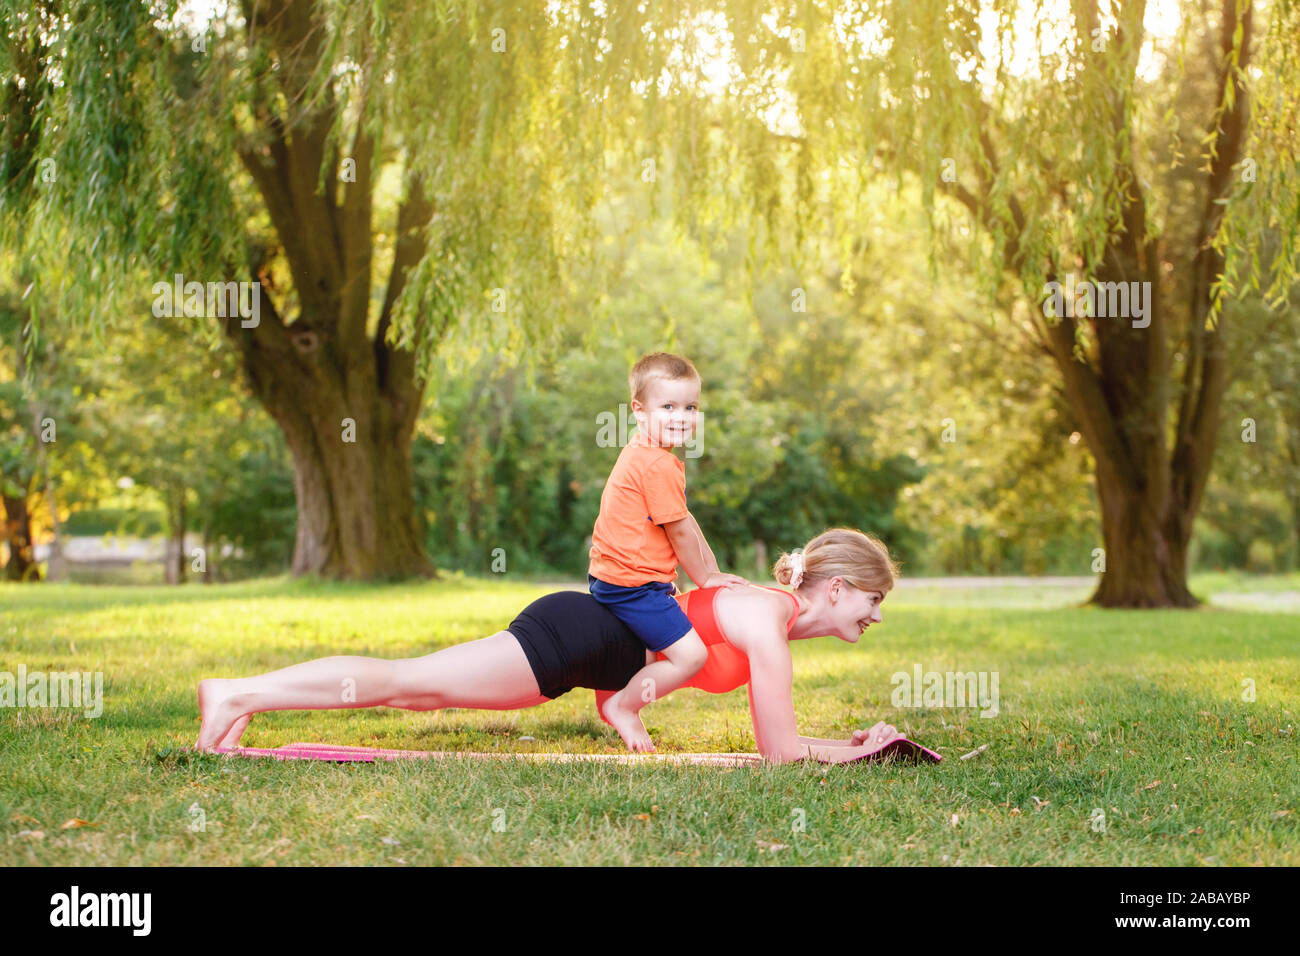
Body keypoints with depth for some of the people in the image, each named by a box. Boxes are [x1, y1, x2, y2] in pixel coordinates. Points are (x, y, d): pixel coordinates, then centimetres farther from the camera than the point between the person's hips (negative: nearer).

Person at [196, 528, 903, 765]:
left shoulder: (780, 610, 11)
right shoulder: (769, 625, -16)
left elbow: (774, 738, 20)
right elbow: (779, 752, -17)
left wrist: (853, 742, 13)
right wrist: (853, 753, -5)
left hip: (594, 635, 8)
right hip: (574, 637, -8)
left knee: (418, 693, 10)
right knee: (407, 682, -8)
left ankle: (242, 696, 14)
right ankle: (239, 694, -4)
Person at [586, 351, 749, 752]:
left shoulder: (640, 455, 14)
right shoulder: (659, 466, -21)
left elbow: (687, 522, 16)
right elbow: (679, 531, -14)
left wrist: (713, 571, 14)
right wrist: (705, 578, 1)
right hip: (635, 584, -11)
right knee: (690, 655, -18)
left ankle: (609, 697, 40)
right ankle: (623, 705, 0)